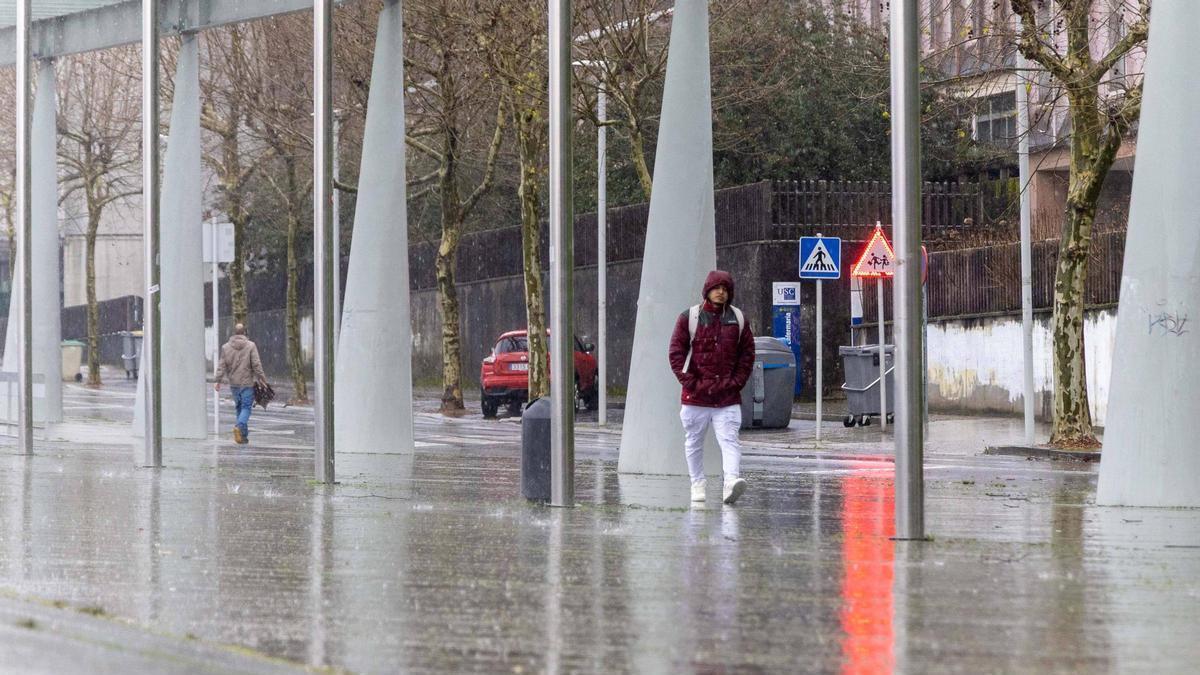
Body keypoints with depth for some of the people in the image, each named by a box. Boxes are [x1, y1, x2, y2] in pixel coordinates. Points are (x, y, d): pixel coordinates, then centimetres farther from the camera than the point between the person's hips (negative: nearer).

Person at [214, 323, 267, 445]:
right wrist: (262, 377, -1)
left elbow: (222, 366, 2)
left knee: (239, 407, 14)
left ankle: (243, 435, 14)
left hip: (233, 384, 4)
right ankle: (240, 426, -26)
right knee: (246, 407, -1)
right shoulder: (251, 346, -6)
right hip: (247, 382, -4)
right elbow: (256, 365, -9)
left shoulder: (226, 347, 4)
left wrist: (218, 380, 5)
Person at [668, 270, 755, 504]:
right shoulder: (689, 317, 1)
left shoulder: (738, 318, 8)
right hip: (695, 396, 0)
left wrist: (737, 381, 0)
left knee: (729, 440, -13)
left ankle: (732, 480, -25)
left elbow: (747, 353, 12)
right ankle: (698, 484, 21)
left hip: (728, 396, 0)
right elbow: (676, 352, 0)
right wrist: (690, 382, -8)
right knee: (694, 441, 9)